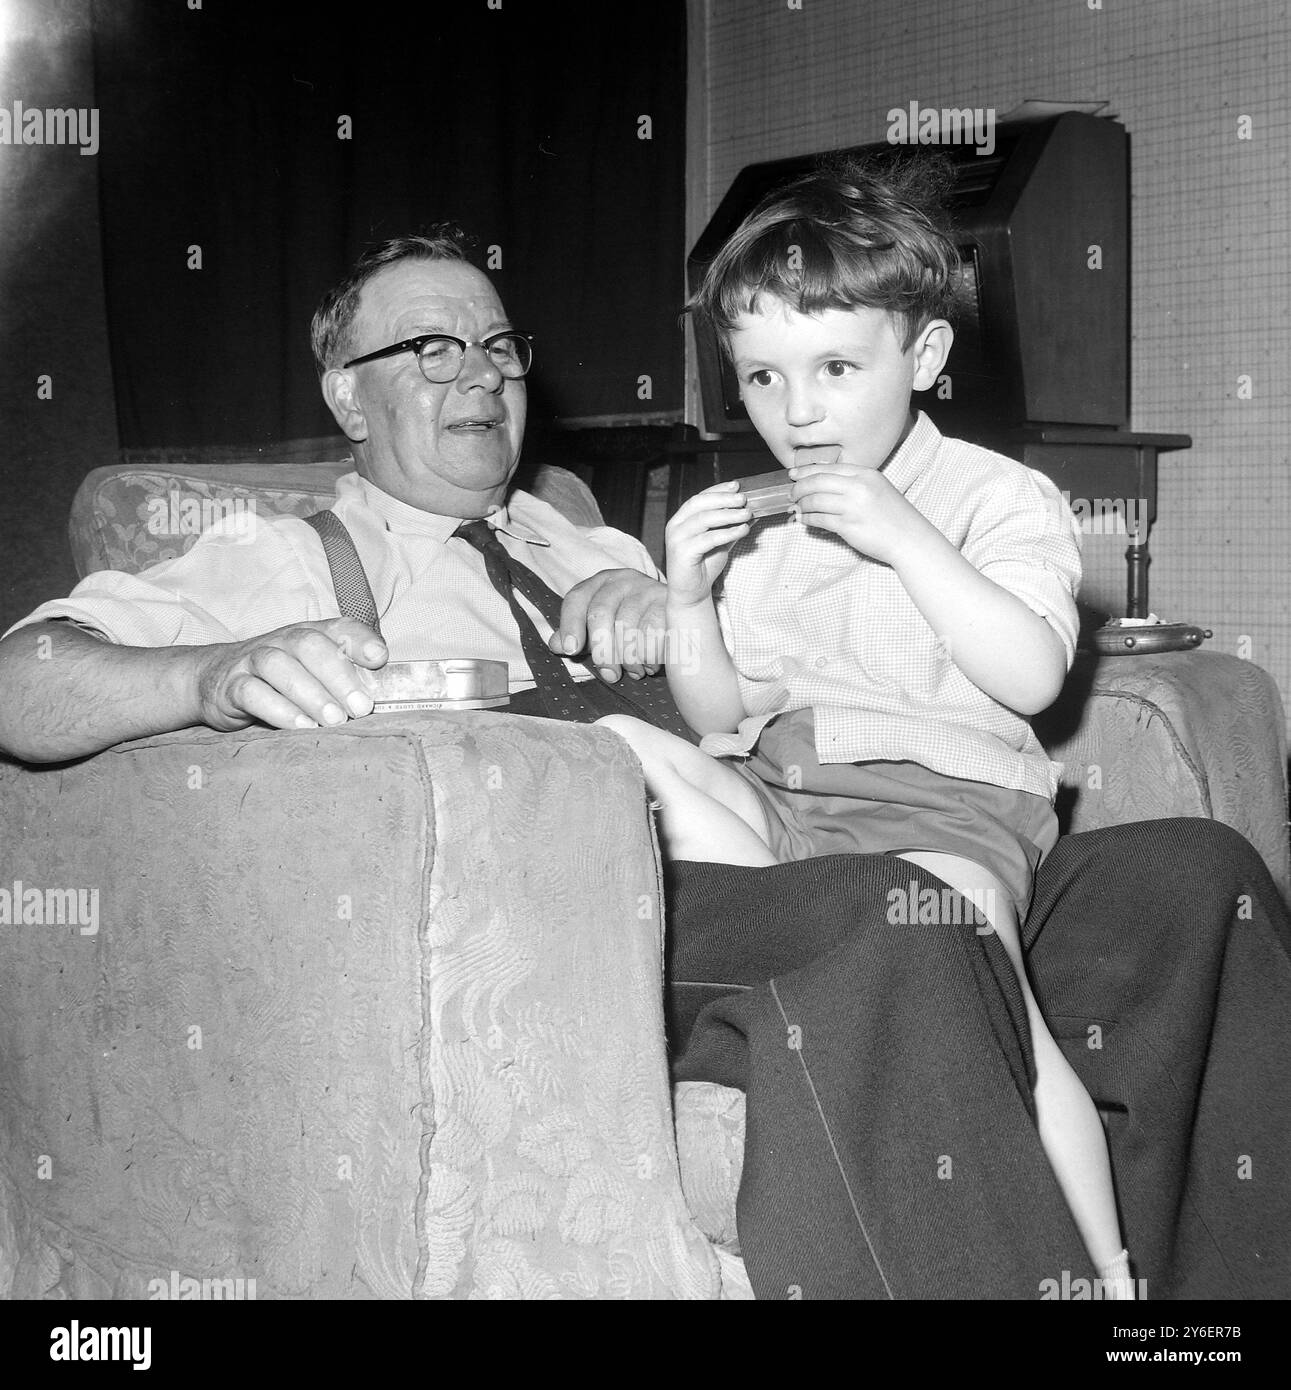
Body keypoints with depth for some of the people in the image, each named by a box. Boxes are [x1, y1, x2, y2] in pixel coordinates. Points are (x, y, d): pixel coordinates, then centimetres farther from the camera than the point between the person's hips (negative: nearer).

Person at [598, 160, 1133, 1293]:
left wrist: (903, 537, -18)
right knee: (617, 745, -17)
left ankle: (1104, 1269, -20)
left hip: (943, 802, -5)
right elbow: (720, 716, 16)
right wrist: (688, 601, -2)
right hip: (776, 796, 5)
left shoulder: (998, 498, 2)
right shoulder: (746, 525, 16)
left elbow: (1031, 677, -14)